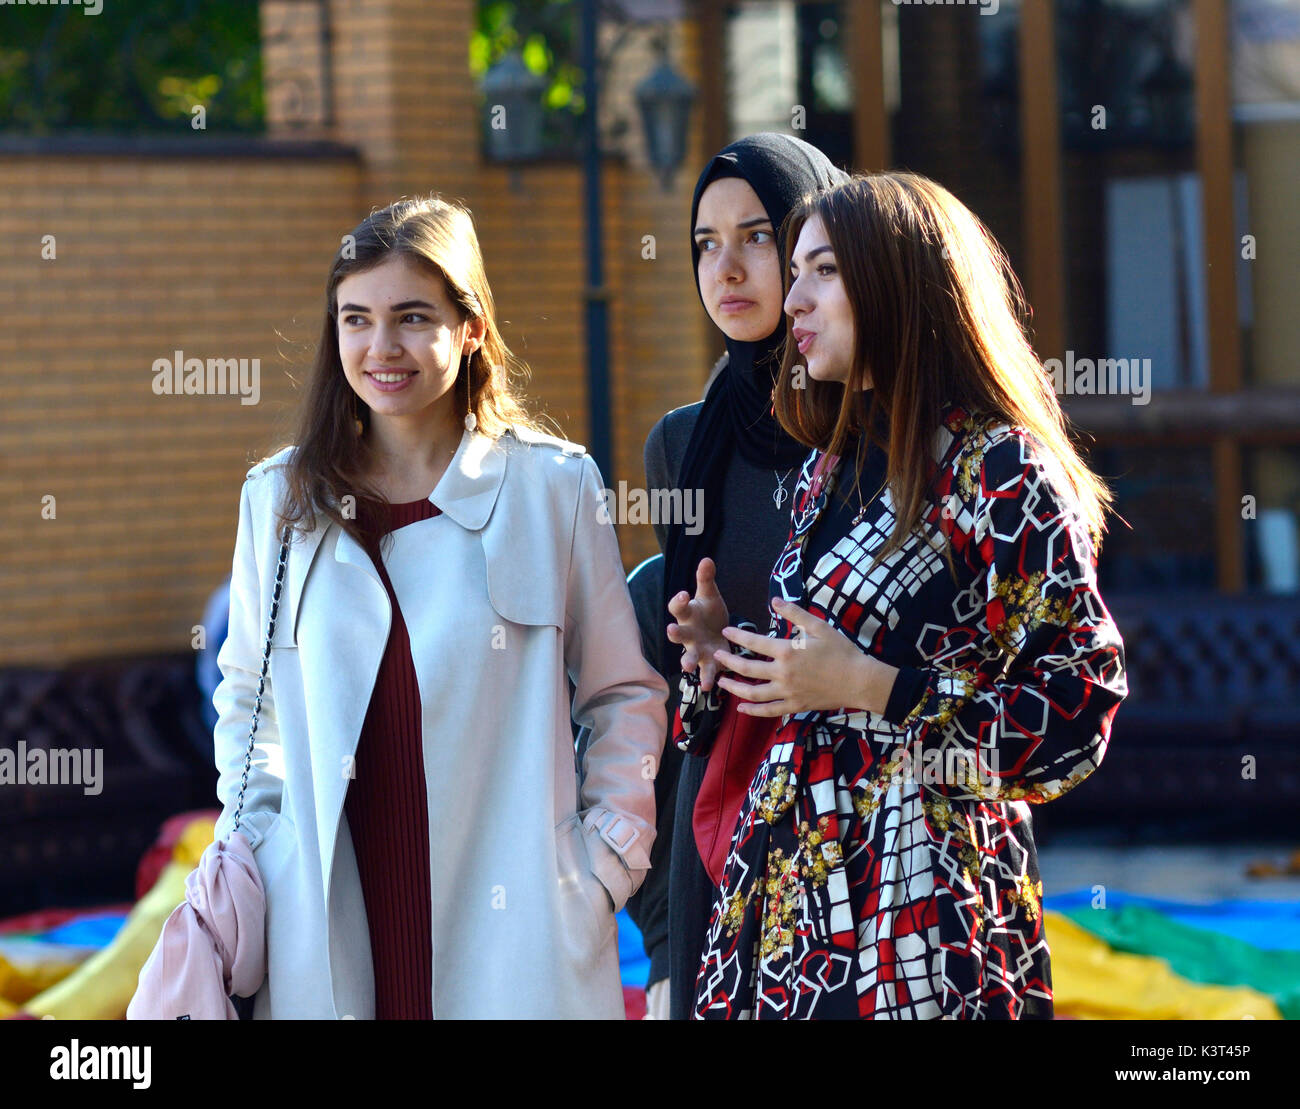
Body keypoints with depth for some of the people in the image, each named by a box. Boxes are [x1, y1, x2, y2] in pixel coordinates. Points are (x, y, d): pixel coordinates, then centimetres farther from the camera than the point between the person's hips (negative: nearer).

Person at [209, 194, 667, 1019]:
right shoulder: (280, 500, 8)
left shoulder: (556, 488, 2)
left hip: (511, 922, -1)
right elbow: (247, 700, 18)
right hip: (329, 919, 2)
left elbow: (624, 698, 8)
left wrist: (607, 861, 0)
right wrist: (251, 847, 7)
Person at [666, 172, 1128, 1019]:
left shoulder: (999, 472, -9)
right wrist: (727, 652, 4)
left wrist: (867, 686, -18)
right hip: (789, 888, 7)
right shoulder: (831, 470, 15)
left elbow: (1077, 712, -15)